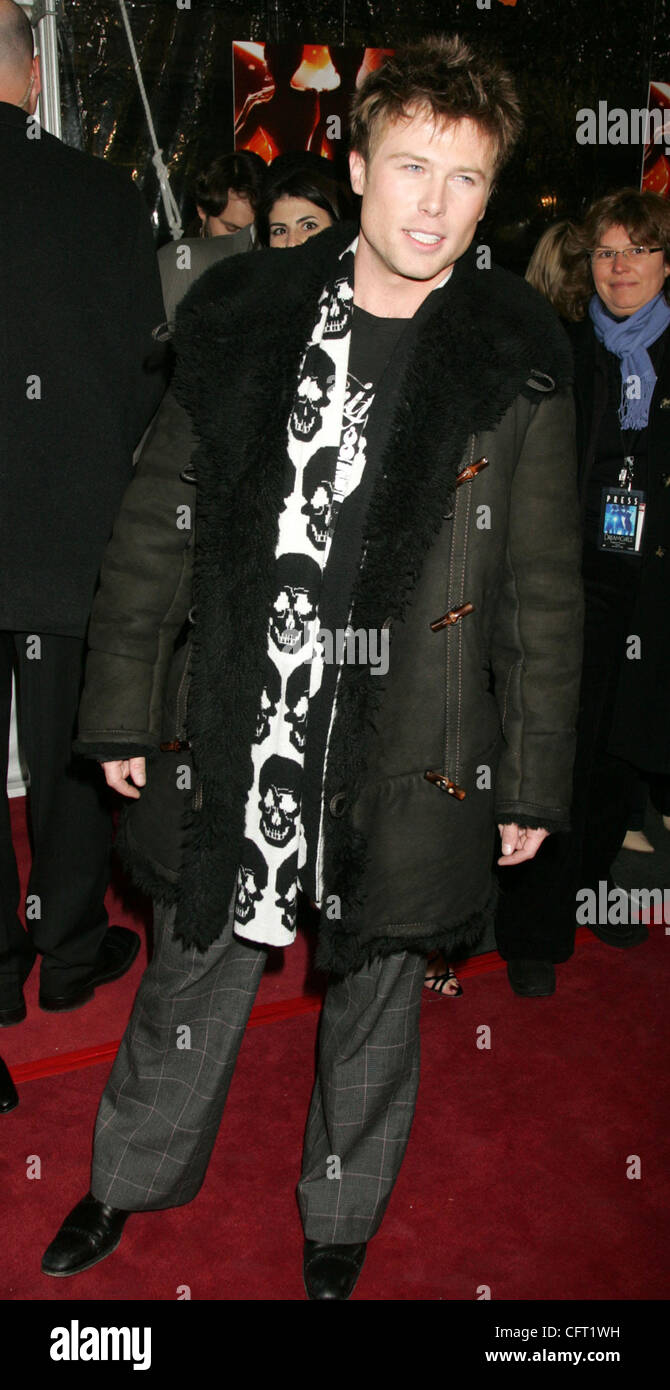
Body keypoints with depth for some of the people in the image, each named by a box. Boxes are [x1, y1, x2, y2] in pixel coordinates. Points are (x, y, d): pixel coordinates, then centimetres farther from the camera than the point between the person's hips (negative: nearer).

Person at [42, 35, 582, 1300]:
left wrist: (535, 781, -1)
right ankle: (133, 1180, 47)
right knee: (190, 983, 18)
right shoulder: (239, 319, -1)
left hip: (407, 764, -1)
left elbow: (544, 591, -1)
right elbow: (155, 529, 3)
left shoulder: (517, 363, -4)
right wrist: (123, 710, 3)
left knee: (377, 1004, 17)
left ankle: (340, 1221, 45)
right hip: (227, 744, 1)